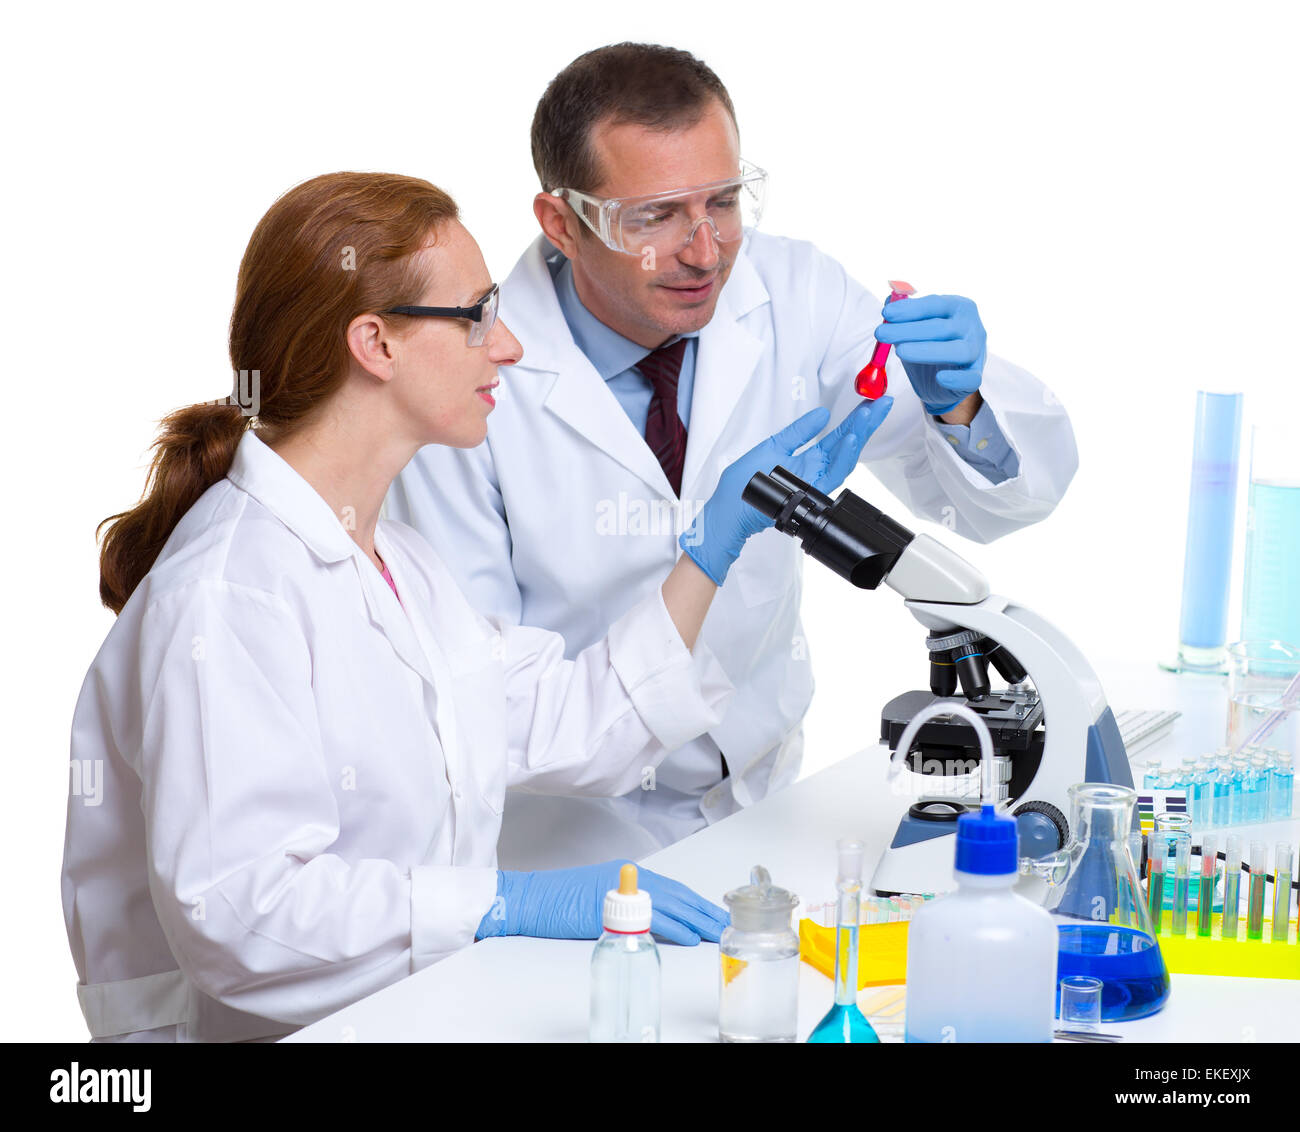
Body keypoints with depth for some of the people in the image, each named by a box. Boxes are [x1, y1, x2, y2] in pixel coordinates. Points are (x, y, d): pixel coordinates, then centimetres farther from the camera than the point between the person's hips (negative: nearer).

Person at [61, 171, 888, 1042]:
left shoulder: (396, 560, 16)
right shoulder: (227, 594, -17)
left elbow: (564, 728, 12)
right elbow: (232, 907, -26)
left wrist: (722, 536, 12)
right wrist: (503, 903, -27)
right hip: (267, 1033, -9)